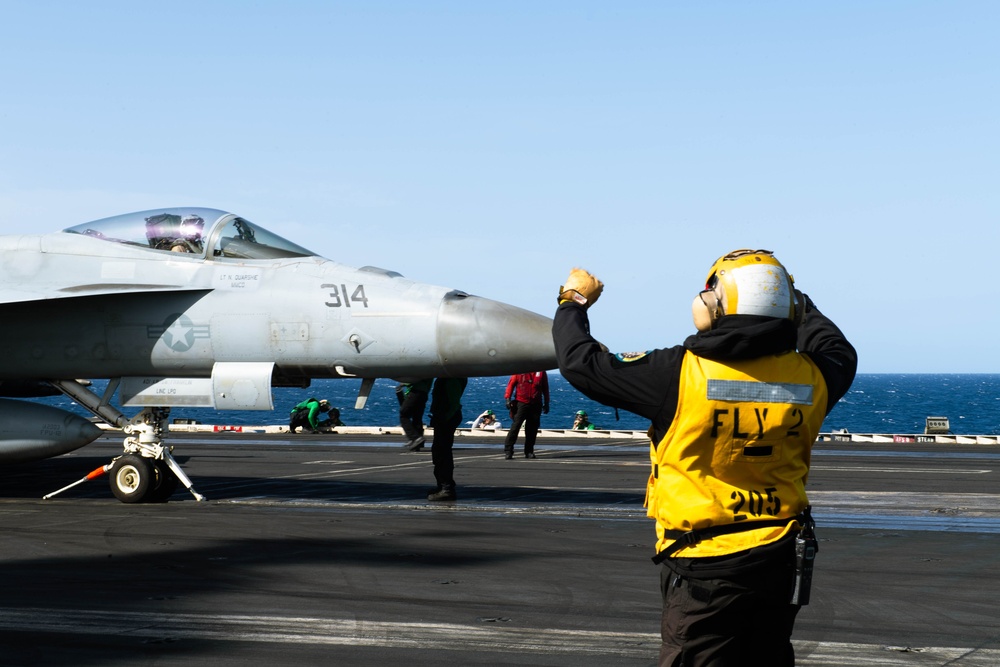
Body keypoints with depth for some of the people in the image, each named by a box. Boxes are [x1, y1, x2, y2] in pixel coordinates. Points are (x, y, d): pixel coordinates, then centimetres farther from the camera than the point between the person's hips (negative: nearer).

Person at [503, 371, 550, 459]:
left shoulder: (541, 372, 7)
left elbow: (545, 389, 13)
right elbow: (511, 384, 1)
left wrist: (546, 403, 12)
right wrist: (508, 398, -7)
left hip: (536, 405, 3)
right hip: (521, 403, -3)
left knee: (532, 429, 4)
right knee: (515, 426, -8)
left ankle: (529, 451, 13)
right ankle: (508, 450, -6)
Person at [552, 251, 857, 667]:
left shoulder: (682, 373, -19)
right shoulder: (808, 377, -5)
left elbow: (582, 362, -9)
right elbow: (839, 353, 22)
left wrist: (573, 301, 9)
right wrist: (800, 304, 37)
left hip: (705, 566, -5)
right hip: (780, 560, 5)